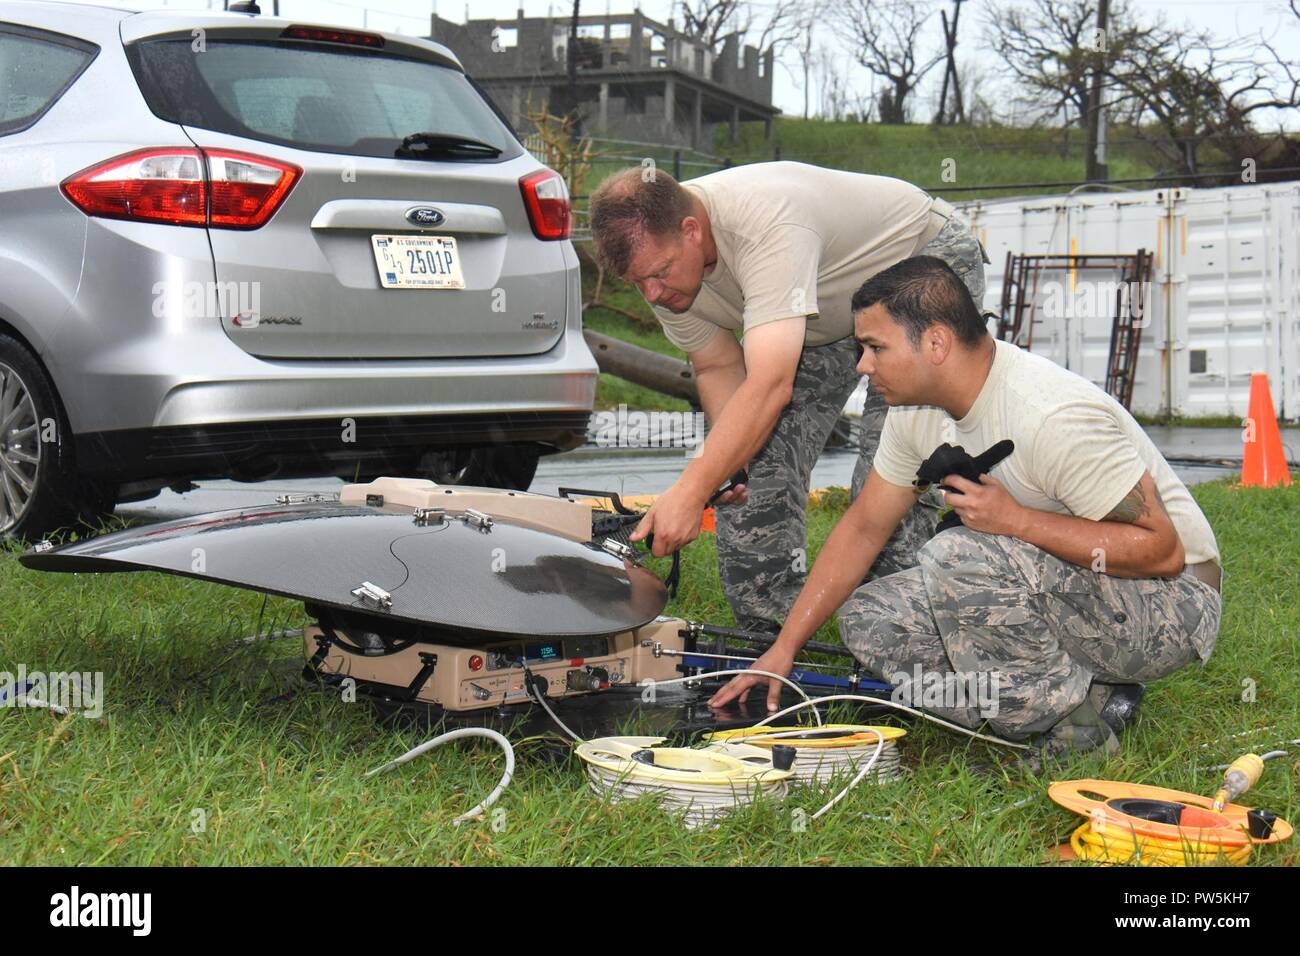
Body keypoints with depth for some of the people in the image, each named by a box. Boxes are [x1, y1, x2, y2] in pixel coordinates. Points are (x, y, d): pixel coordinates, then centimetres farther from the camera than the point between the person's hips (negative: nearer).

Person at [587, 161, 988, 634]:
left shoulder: (767, 224, -43)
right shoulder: (660, 253, -17)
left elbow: (770, 385, -50)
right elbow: (719, 368, -6)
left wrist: (690, 492, -56)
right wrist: (723, 463, -25)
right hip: (827, 315, 8)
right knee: (759, 458, -5)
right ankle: (768, 634, 4)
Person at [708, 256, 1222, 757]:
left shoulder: (1052, 416, -27)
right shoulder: (917, 409, -1)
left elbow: (1162, 551, -26)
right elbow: (863, 528, 9)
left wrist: (1014, 519, -30)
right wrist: (783, 648, 7)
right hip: (1052, 588, 9)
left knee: (958, 556, -32)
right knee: (867, 617, -3)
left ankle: (1072, 720, -12)